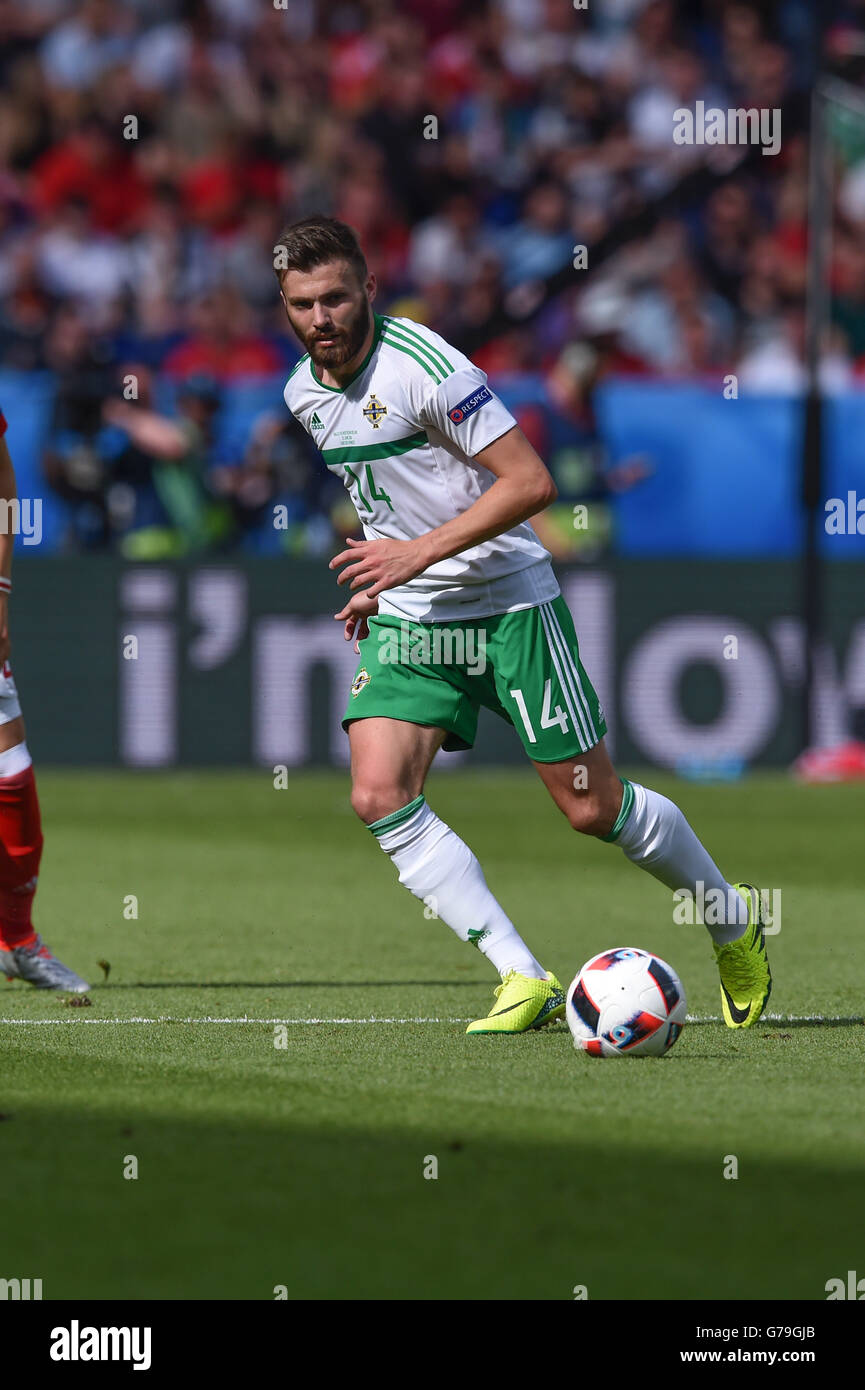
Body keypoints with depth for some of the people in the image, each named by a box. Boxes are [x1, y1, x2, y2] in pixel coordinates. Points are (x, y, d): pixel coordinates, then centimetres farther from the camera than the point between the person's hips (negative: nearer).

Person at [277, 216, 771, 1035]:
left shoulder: (423, 368, -19)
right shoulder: (304, 392, 5)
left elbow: (529, 482, -20)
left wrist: (419, 553, -24)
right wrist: (377, 578, 15)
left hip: (507, 604, -6)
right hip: (406, 620, 6)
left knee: (592, 809, -1)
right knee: (379, 798, -15)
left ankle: (732, 919, 26)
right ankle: (524, 981, -12)